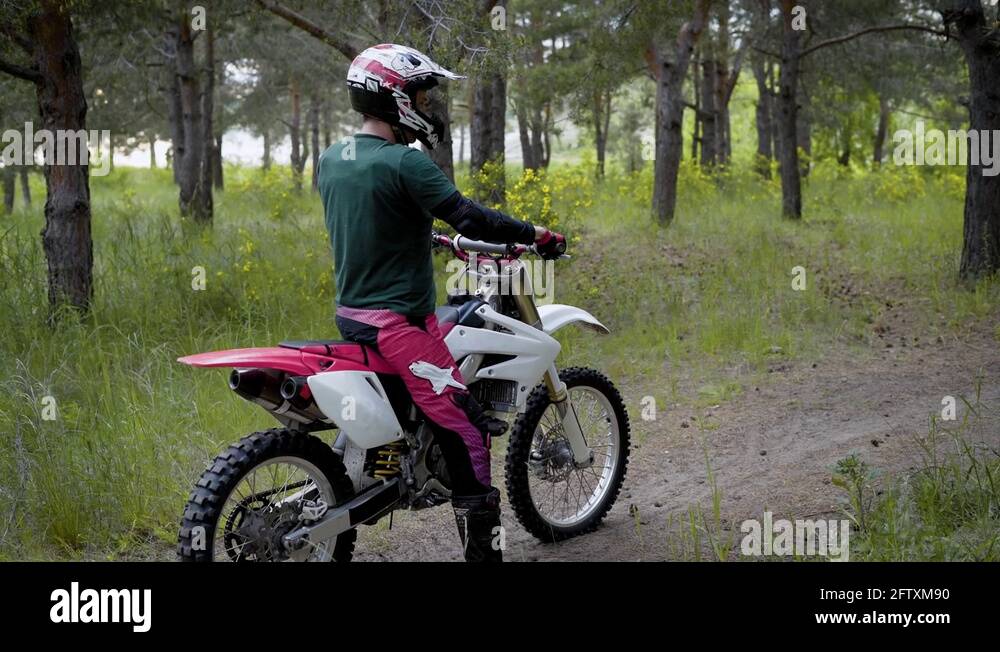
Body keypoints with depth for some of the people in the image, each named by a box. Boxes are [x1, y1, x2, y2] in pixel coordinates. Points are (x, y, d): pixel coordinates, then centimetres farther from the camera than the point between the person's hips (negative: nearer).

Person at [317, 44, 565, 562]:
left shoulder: (329, 160, 8)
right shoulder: (404, 163, -18)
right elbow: (468, 217, -21)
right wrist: (536, 236, -10)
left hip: (351, 313, 10)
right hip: (399, 321, -9)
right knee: (463, 428, -9)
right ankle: (481, 546, -7)